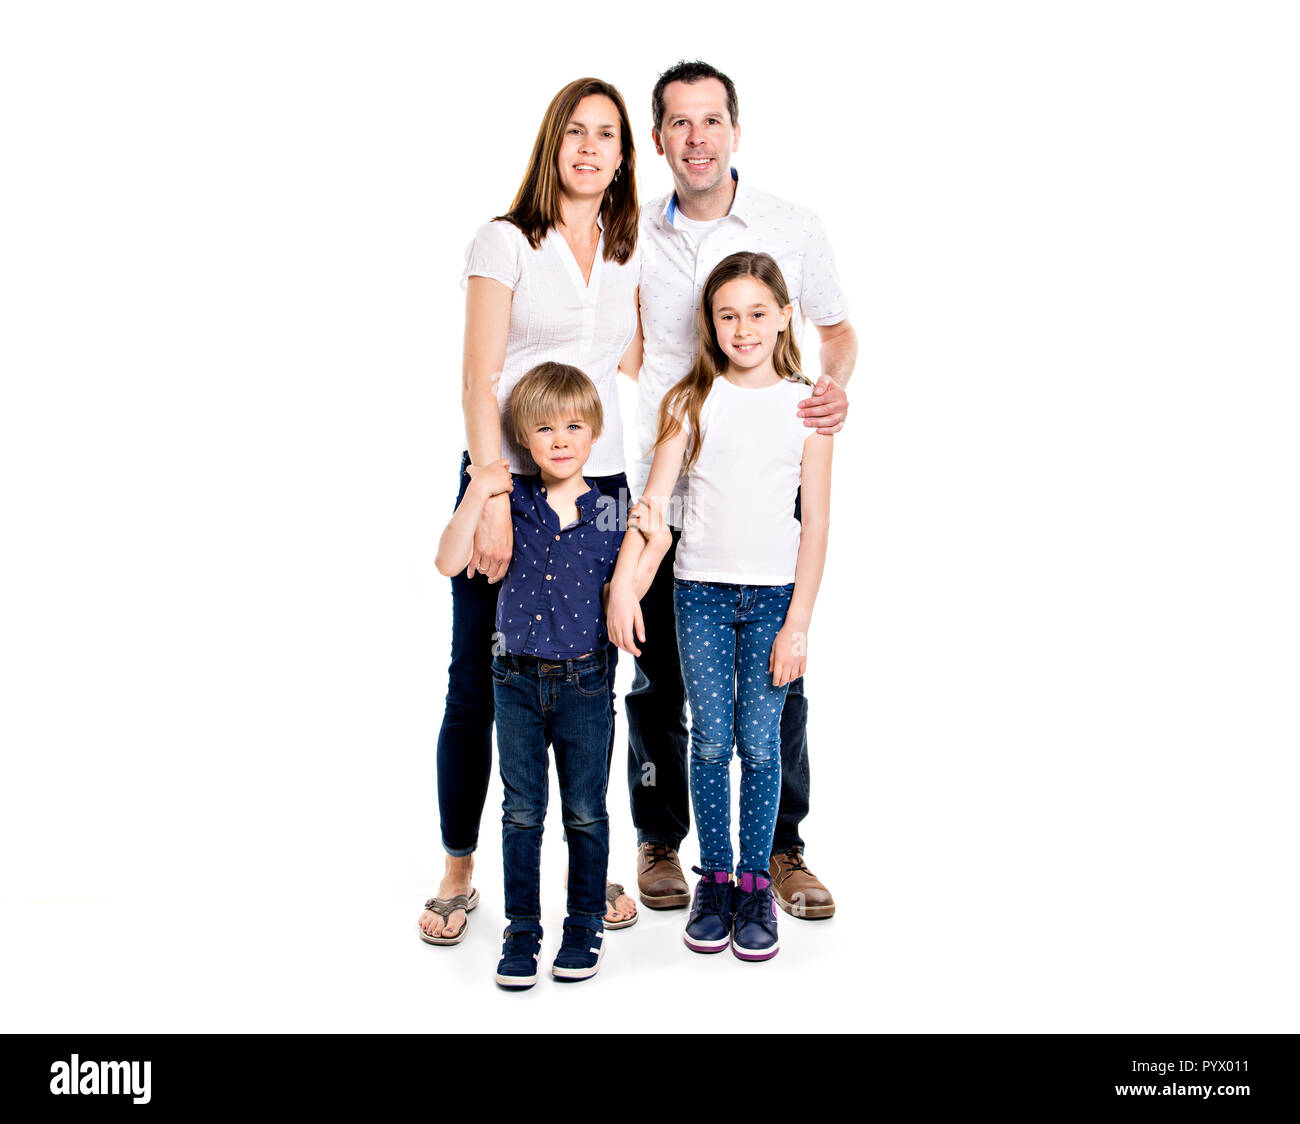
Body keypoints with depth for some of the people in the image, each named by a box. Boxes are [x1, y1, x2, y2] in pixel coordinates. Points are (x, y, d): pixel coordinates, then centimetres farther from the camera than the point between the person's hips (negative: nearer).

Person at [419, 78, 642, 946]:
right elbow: (478, 383, -9)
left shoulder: (631, 254, 13)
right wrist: (492, 500, -17)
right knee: (477, 685, 2)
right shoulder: (507, 242, -2)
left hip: (599, 484, 4)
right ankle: (458, 874, 15)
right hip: (504, 479, -4)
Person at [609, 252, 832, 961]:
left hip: (774, 593, 0)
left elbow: (816, 522, 0)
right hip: (701, 589, 1)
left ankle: (756, 883, 16)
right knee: (710, 740, 3)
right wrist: (622, 583, -18)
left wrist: (797, 623, -5)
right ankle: (714, 878, 18)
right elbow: (653, 499, -5)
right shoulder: (691, 400, 2)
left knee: (760, 744, 1)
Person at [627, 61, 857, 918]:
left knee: (777, 679, 4)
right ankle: (660, 842, 24)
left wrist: (836, 386, -9)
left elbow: (838, 329, 12)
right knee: (660, 679, 7)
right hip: (661, 492, 1)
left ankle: (783, 848, 19)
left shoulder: (793, 229, 0)